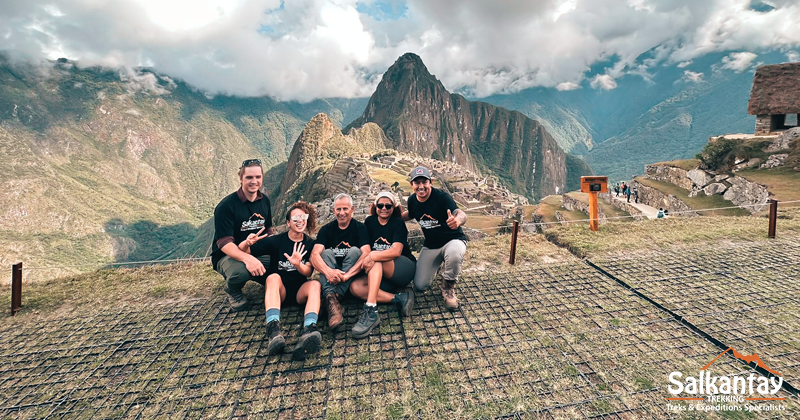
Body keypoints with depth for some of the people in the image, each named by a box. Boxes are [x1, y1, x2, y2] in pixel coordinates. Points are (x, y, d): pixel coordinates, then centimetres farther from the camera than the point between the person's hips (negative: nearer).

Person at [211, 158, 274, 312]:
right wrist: (247, 259, -42)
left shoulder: (265, 201, 1)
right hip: (229, 256, -5)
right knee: (241, 270, -38)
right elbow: (224, 243, -23)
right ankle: (233, 291, 0)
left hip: (256, 254, 5)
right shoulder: (226, 206, -18)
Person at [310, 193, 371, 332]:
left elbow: (366, 254, -19)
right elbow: (314, 254, -14)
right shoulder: (326, 229, 2)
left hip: (353, 275, -1)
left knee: (355, 250, -25)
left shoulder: (360, 228, -3)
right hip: (331, 274, 2)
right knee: (326, 252, -22)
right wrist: (328, 271, -35)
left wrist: (347, 275, -34)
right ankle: (332, 300, -43)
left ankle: (333, 299, -34)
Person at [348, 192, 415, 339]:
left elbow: (396, 251, -22)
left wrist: (373, 256, -37)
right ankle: (399, 299, -26)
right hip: (380, 274, 5)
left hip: (404, 268, -4)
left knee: (376, 261, -33)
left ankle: (370, 313, -41)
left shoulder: (398, 223, -7)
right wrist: (368, 257, -18)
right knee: (355, 287, -21)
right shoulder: (369, 221, 6)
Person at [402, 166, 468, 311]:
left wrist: (458, 220, -63)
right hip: (430, 246, 5)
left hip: (452, 240, -5)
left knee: (454, 255, -42)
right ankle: (437, 263, 32)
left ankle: (448, 287, -8)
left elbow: (461, 214, -38)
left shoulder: (442, 197, -22)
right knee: (419, 285, 0)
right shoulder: (412, 200, -5)